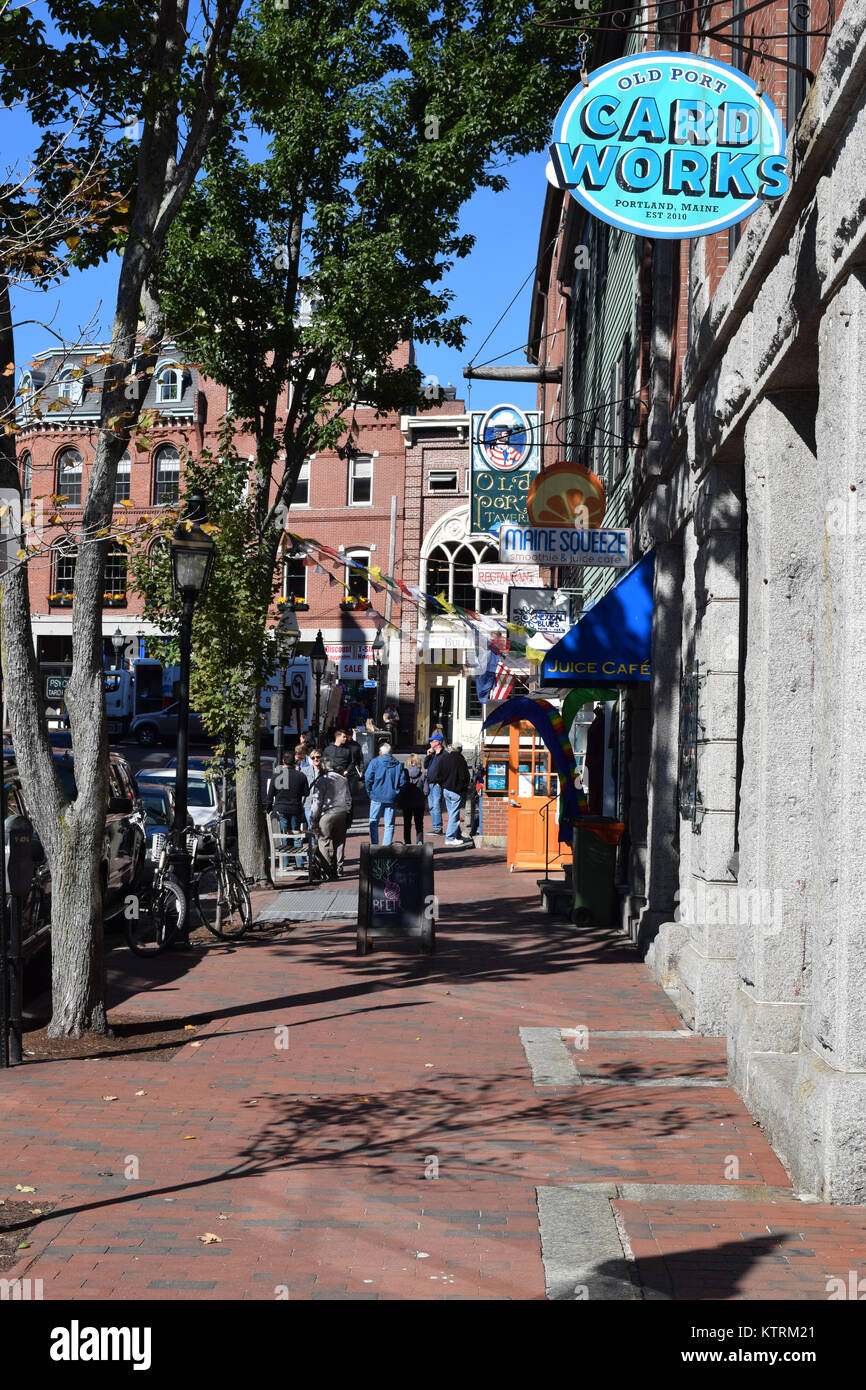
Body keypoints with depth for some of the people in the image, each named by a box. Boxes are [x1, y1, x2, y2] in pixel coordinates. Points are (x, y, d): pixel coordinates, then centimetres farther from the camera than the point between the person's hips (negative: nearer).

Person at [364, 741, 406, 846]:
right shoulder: (398, 764, 6)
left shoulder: (375, 762, -2)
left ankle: (374, 845, 2)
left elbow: (368, 778, -6)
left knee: (374, 822, 8)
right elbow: (402, 781, 2)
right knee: (389, 825, 7)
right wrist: (396, 792, 12)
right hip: (392, 798, 2)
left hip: (377, 797, -2)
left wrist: (370, 792, 5)